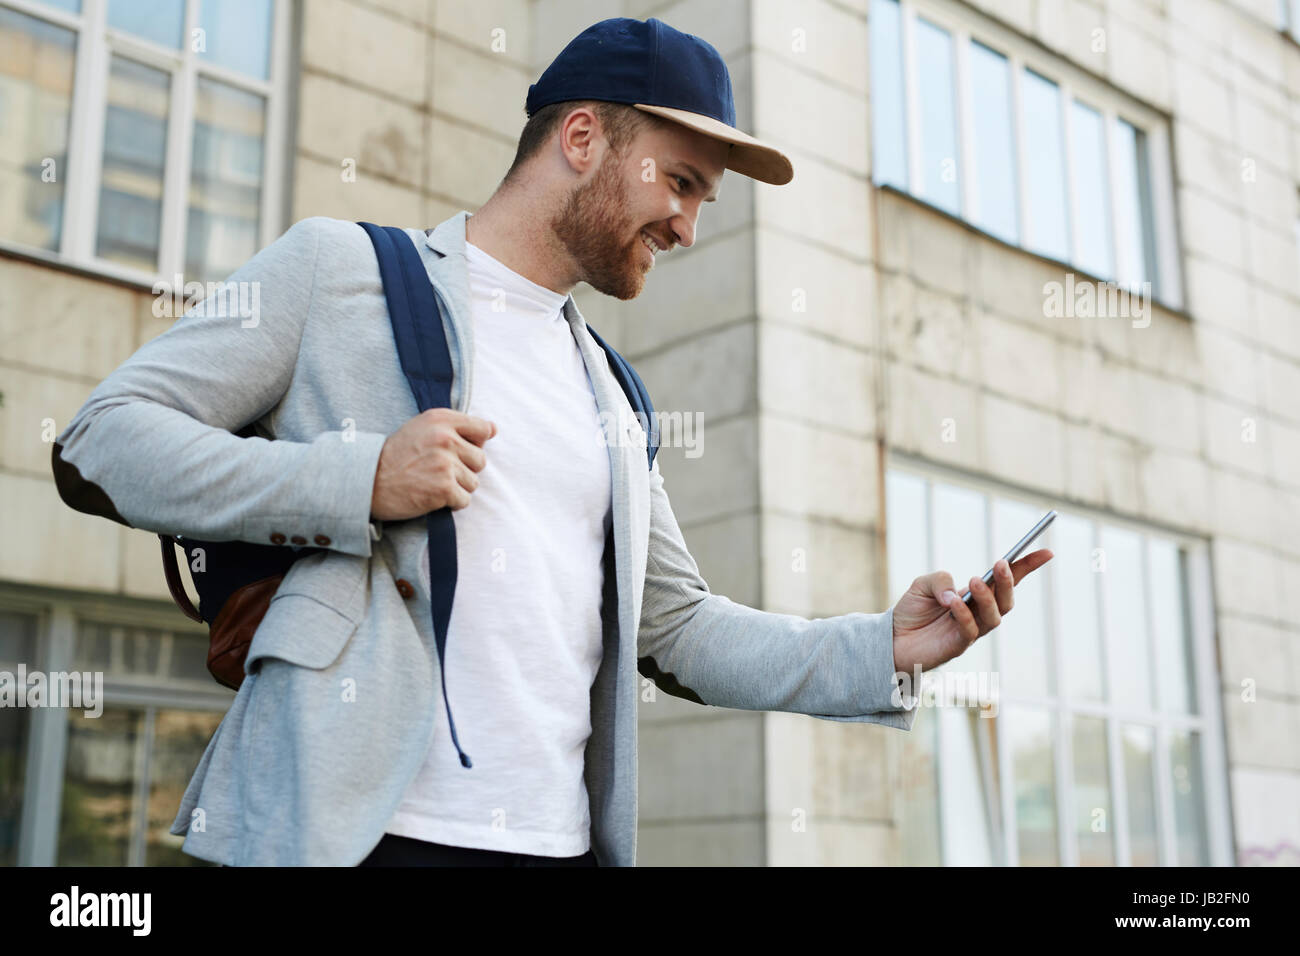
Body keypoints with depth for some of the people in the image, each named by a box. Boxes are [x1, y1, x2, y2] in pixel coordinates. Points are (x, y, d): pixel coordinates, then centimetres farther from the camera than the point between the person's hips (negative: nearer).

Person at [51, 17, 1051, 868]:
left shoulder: (608, 390, 19)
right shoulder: (340, 267, 3)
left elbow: (678, 628, 18)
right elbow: (96, 444, -2)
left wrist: (882, 648, 3)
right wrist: (359, 481, -15)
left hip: (560, 839, 5)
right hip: (345, 824, -5)